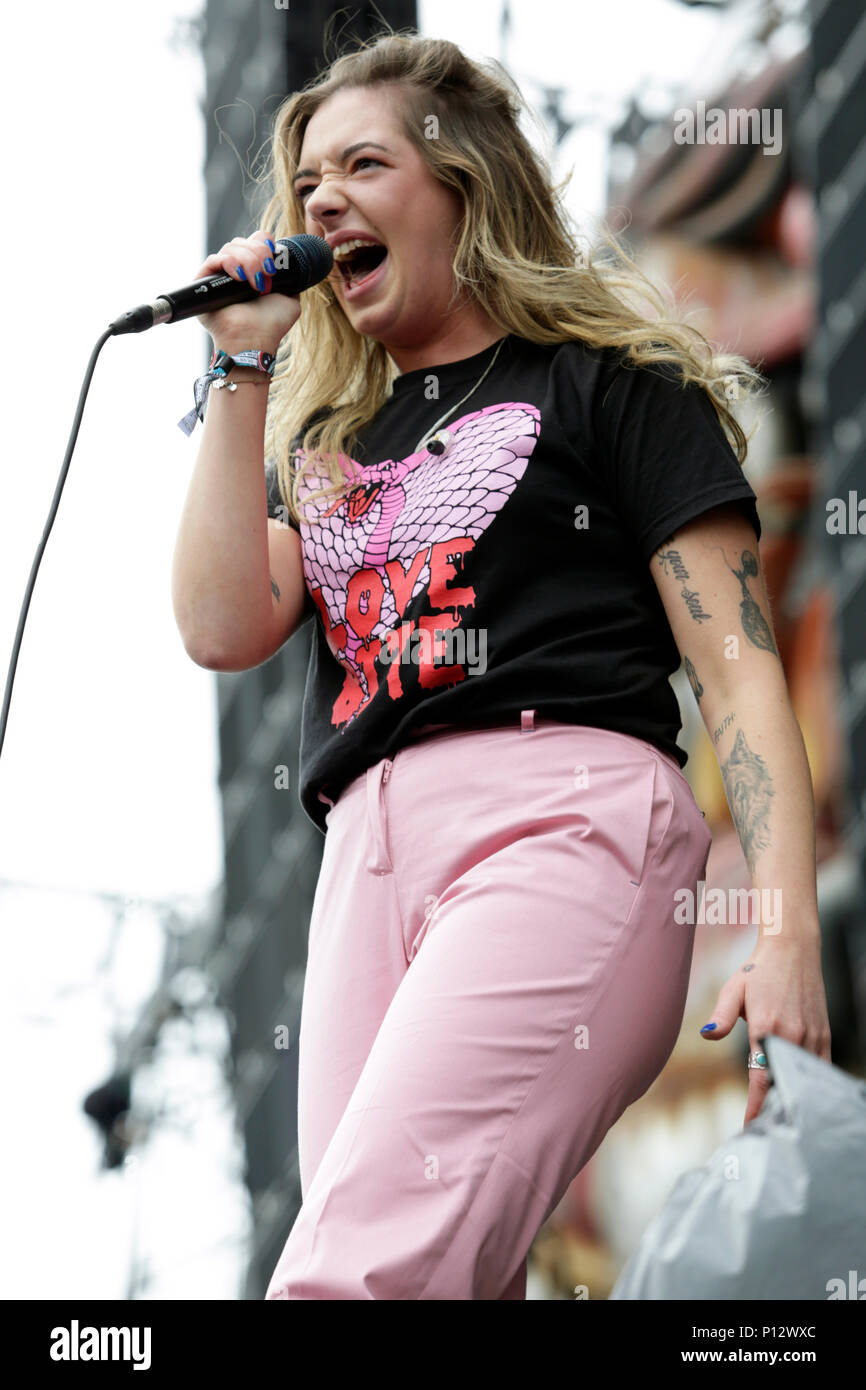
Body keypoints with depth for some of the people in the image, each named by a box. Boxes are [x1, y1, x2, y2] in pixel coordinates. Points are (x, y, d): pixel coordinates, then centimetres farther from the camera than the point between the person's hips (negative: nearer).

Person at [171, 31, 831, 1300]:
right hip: (368, 856, 6)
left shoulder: (608, 377, 12)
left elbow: (738, 668, 3)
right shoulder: (325, 433, 28)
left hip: (563, 814, -6)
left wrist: (789, 933, -10)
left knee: (356, 1267, -25)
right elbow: (225, 627, 11)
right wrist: (243, 367, 14)